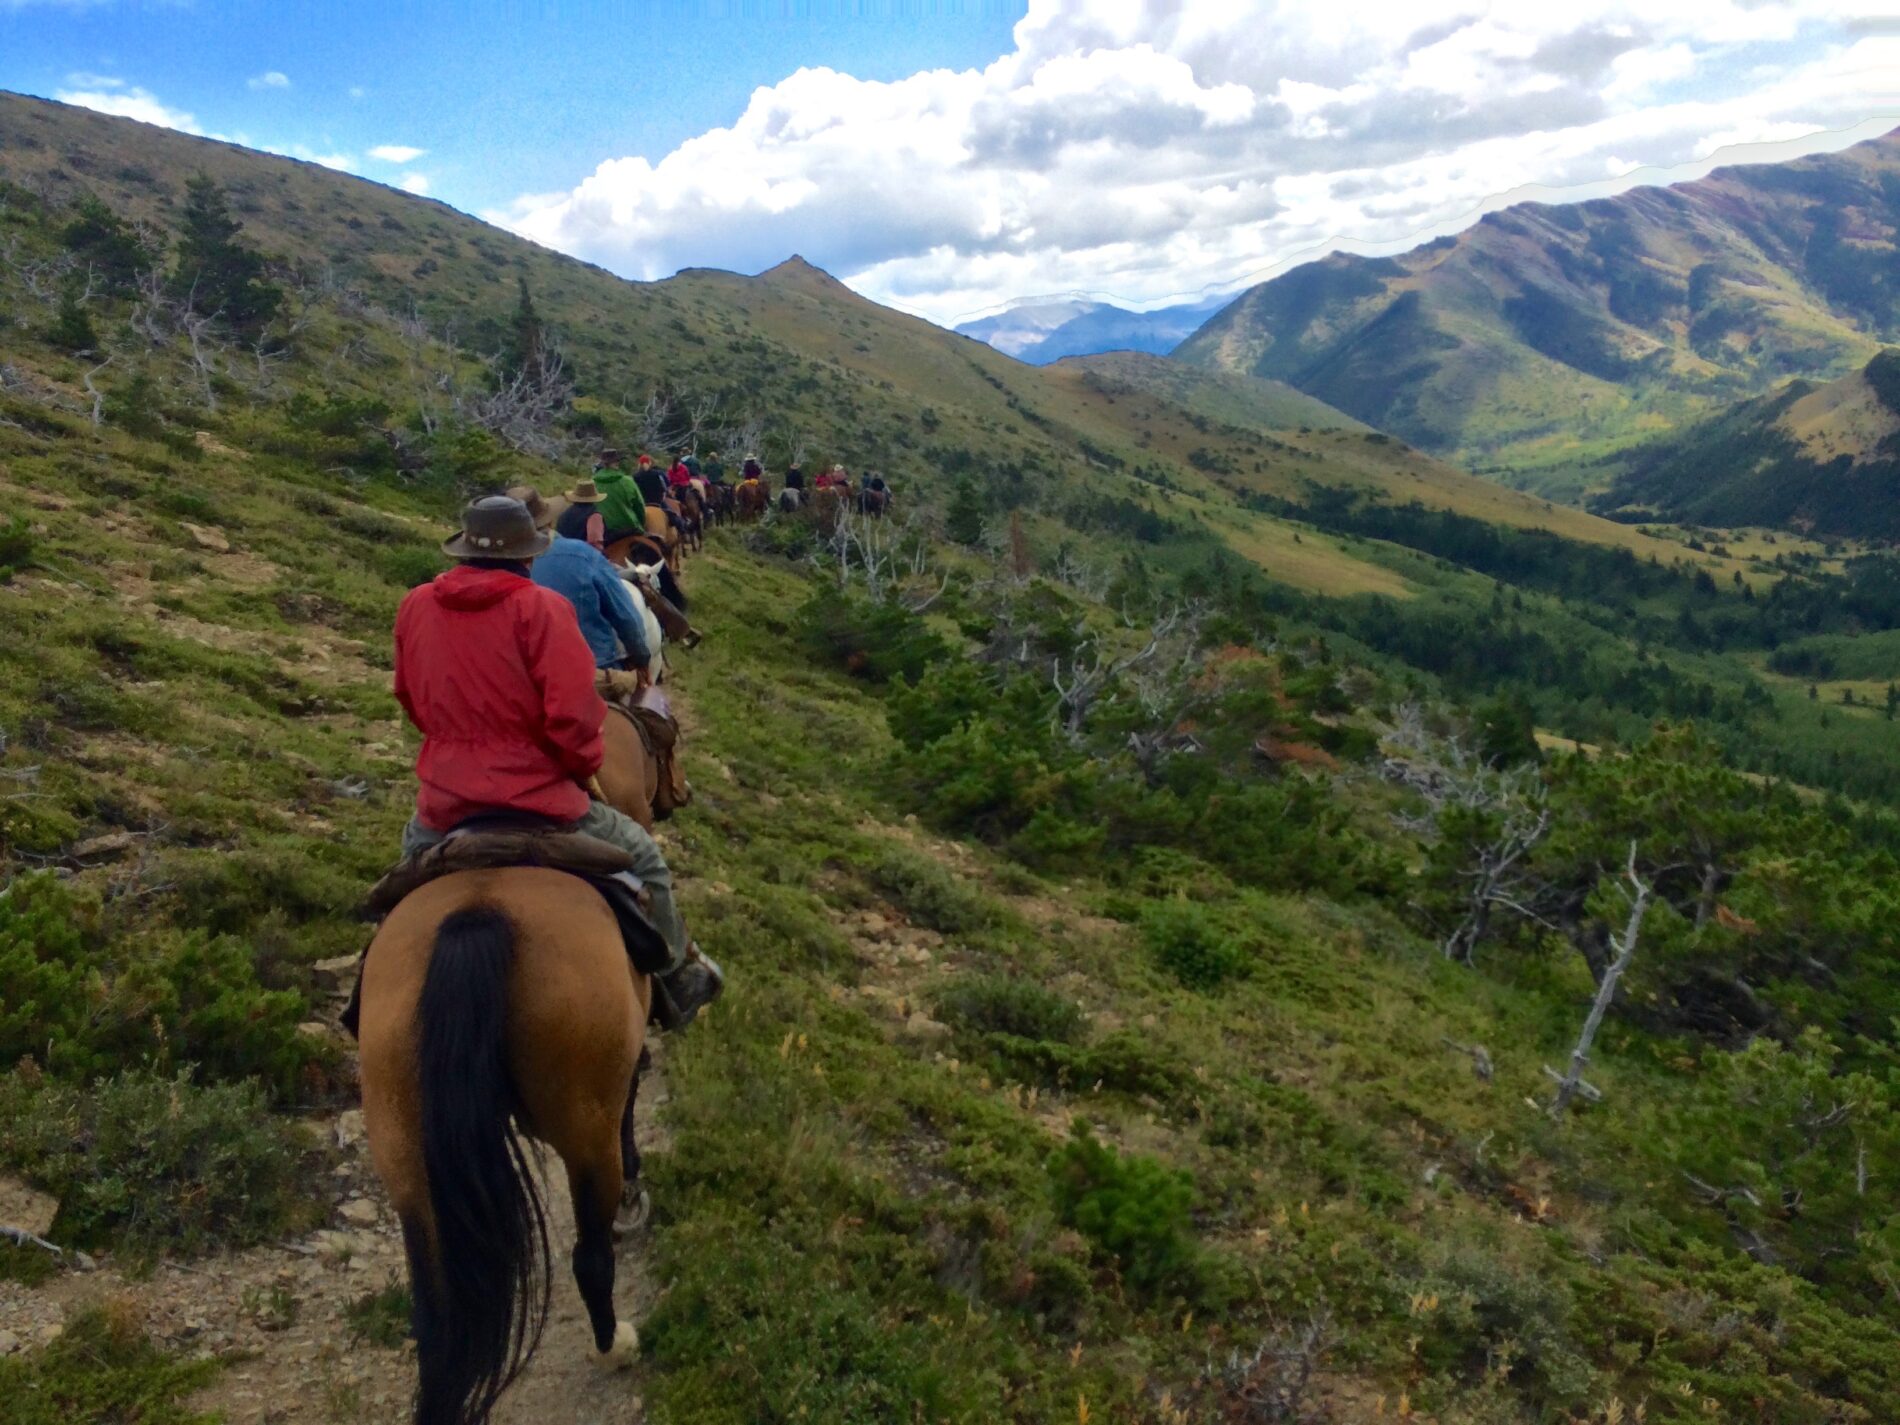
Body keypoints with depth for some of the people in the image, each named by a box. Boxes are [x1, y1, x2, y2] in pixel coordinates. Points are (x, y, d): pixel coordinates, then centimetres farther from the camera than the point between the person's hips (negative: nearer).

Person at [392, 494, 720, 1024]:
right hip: (533, 796, -5)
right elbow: (572, 715, -20)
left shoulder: (416, 606, 2)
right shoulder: (541, 608, -15)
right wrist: (584, 767, 0)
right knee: (644, 857, 16)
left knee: (414, 846, 41)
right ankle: (678, 979, 24)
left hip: (443, 798, 6)